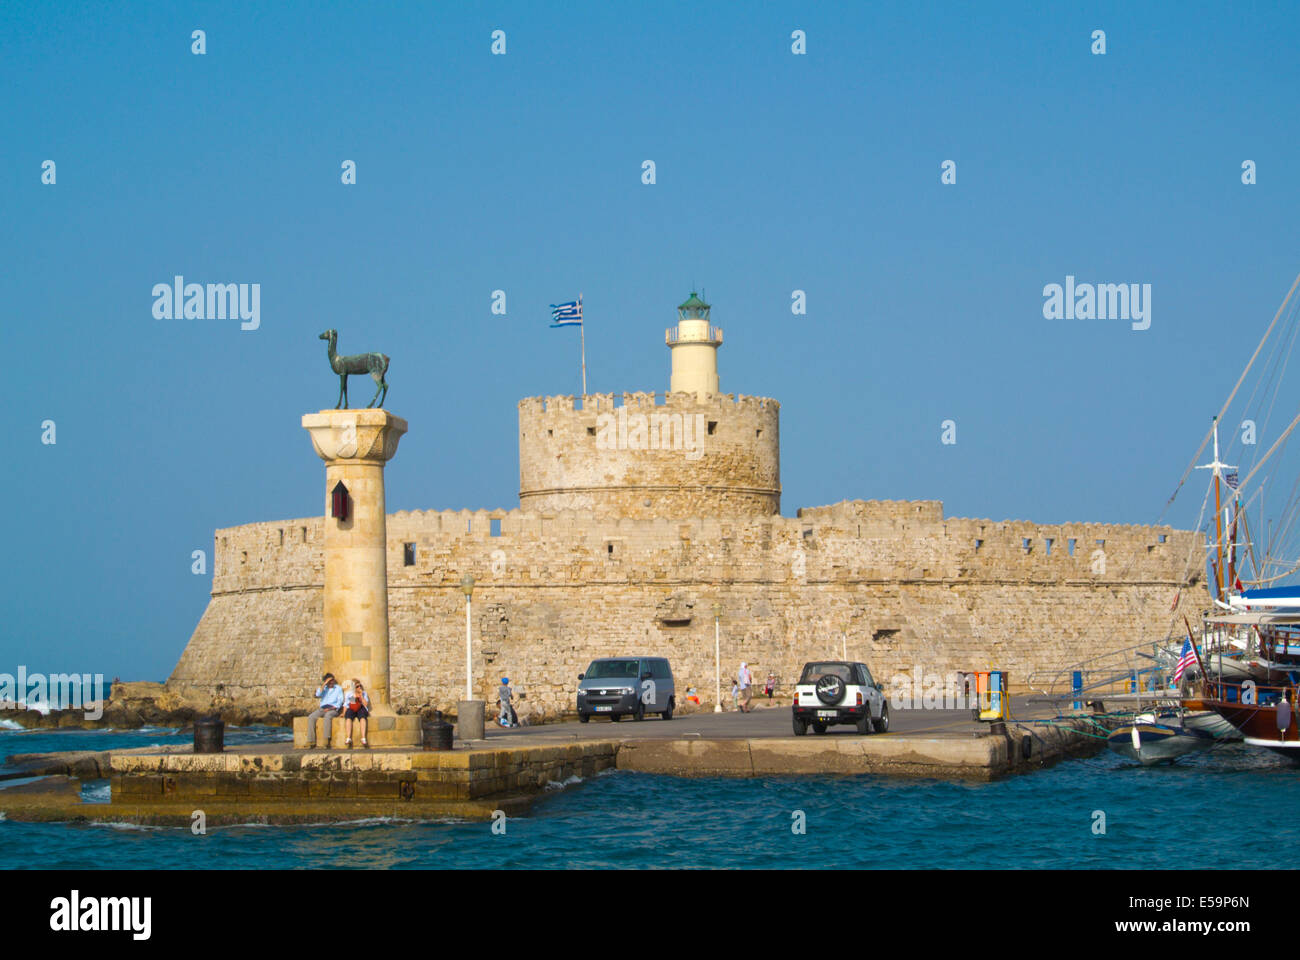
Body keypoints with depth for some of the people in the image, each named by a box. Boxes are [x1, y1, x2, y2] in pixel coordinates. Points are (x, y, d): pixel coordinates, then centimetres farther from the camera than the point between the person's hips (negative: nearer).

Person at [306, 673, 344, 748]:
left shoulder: (338, 688, 13)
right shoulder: (323, 688, 21)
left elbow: (340, 701, 3)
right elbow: (318, 694, -1)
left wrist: (331, 708, -10)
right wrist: (324, 684, -4)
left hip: (333, 709, -4)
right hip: (322, 708, 4)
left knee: (327, 716, -39)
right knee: (311, 717, -24)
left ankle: (327, 740, -44)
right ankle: (311, 741, -28)